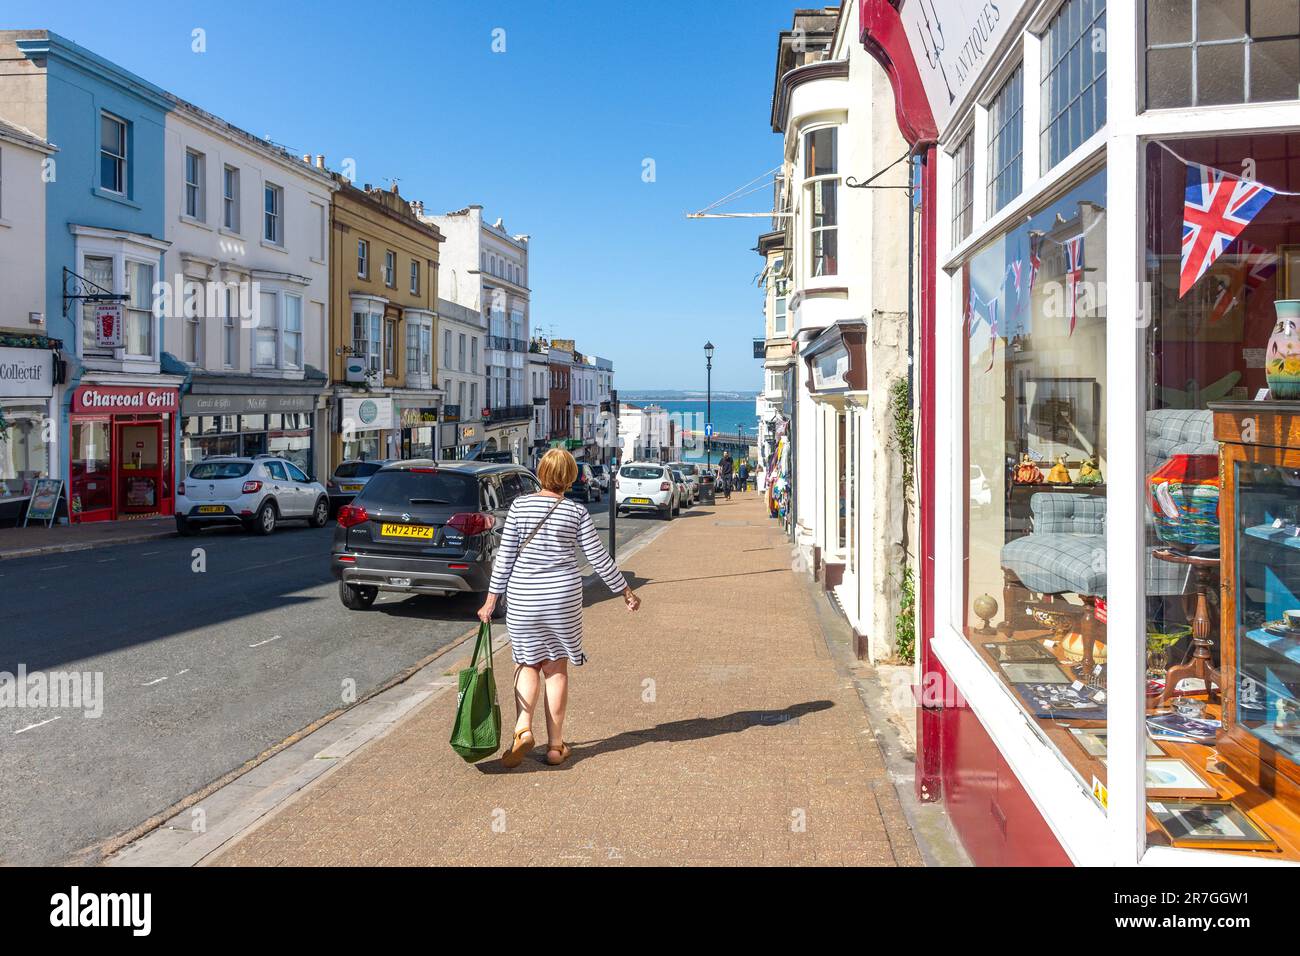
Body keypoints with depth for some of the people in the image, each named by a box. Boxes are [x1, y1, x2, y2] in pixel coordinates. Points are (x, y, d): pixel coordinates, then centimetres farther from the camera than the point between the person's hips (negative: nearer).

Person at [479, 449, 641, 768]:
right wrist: (626, 591, 11)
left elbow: (504, 556, -2)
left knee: (528, 664, 14)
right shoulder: (576, 512, -3)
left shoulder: (520, 506, -3)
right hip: (564, 597, 0)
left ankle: (523, 729, -7)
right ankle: (555, 745, 14)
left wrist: (491, 599, 5)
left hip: (522, 598, 0)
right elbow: (599, 557, 0)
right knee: (557, 668, 10)